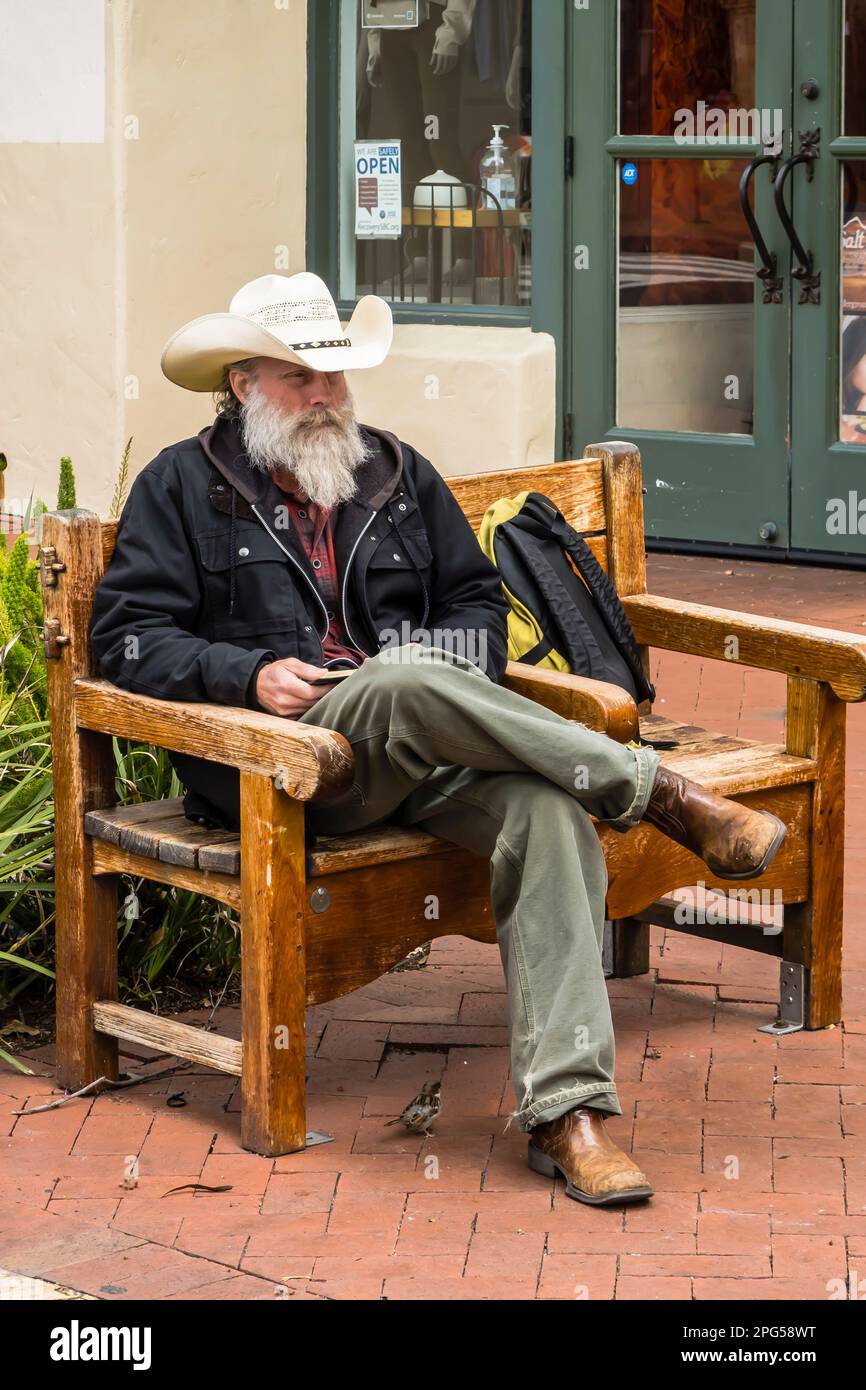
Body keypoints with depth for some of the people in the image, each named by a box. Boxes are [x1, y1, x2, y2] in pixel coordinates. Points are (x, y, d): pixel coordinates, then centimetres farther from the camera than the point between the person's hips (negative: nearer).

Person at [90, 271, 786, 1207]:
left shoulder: (397, 473, 22)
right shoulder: (182, 487, 11)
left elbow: (478, 601, 24)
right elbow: (126, 635, 4)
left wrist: (450, 665, 0)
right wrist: (246, 673, -13)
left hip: (418, 754, 4)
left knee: (546, 810, -29)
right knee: (406, 684, -39)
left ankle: (565, 1111, -35)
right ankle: (657, 792, -25)